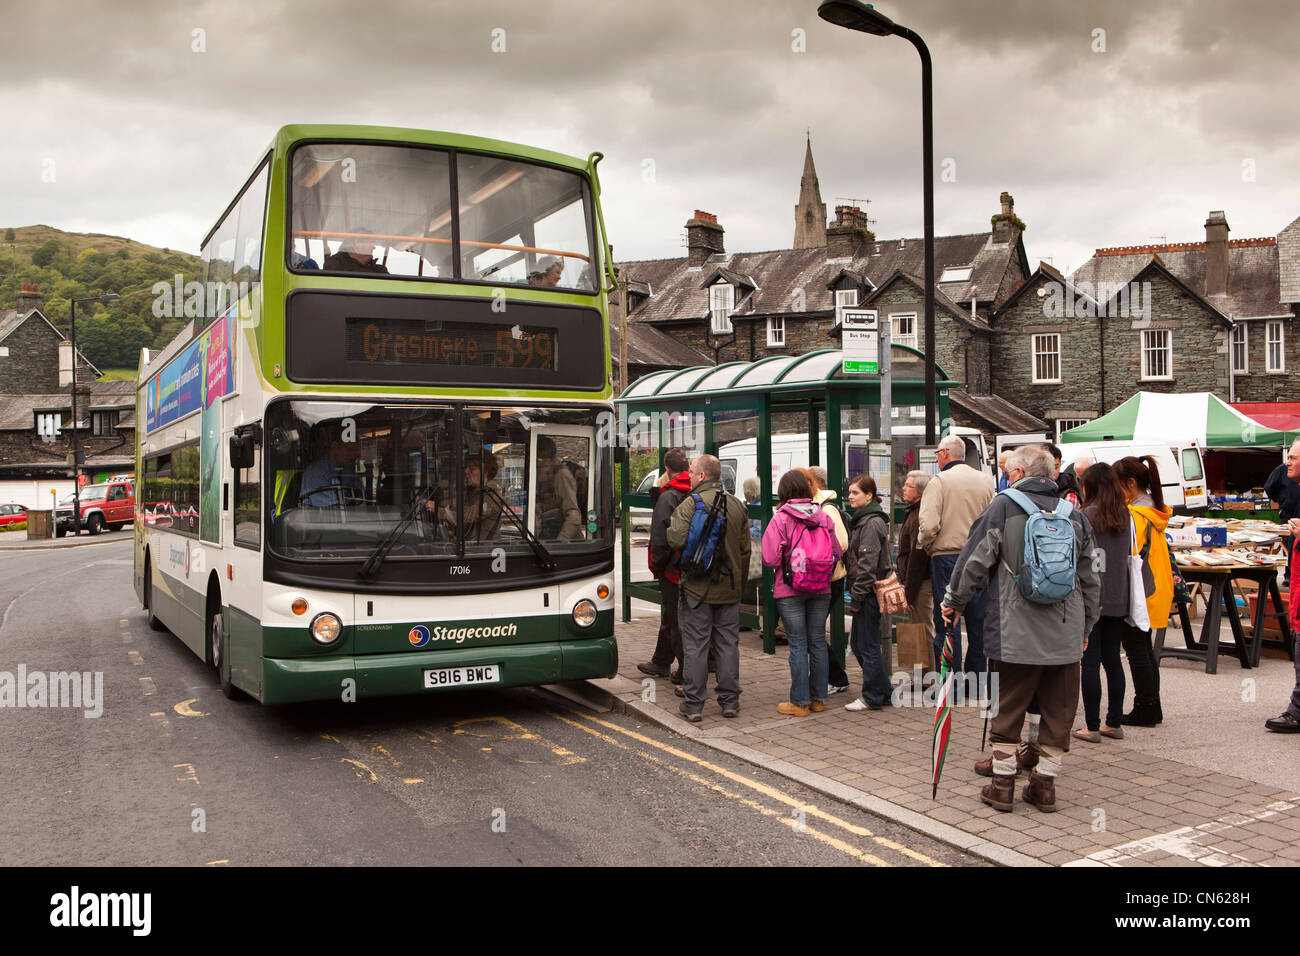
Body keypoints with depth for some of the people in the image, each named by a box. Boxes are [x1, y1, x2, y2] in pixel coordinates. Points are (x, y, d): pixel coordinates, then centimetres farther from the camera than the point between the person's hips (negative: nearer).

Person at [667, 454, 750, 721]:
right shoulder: (737, 505, 7)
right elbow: (745, 549, 12)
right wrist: (740, 580, 22)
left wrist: (671, 524, -1)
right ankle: (730, 701, 17)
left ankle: (693, 705, 6)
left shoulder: (690, 504, -13)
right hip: (729, 589, 5)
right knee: (728, 644, 11)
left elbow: (676, 539, -22)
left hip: (697, 588, -5)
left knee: (695, 646, 1)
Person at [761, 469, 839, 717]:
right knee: (818, 641, 12)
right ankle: (818, 698, 20)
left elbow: (770, 558, -14)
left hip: (790, 589, -4)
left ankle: (800, 701, 6)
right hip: (821, 589, 4)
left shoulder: (780, 519, -11)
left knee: (798, 644, 1)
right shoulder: (824, 517, 2)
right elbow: (836, 552, 6)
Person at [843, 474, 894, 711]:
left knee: (868, 645, -2)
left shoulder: (872, 523, -15)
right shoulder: (860, 520, 16)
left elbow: (868, 563, -20)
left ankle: (872, 697, 8)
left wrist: (857, 596, -18)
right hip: (865, 592, 10)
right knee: (857, 642, 16)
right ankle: (884, 691, 24)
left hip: (869, 593, -10)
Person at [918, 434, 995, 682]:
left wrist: (925, 546, 0)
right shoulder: (985, 481, 7)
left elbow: (929, 524, -17)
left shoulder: (939, 481, -9)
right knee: (977, 622, 11)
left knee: (947, 623, 0)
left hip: (946, 557, -5)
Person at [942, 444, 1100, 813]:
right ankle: (1045, 783, 18)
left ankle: (1003, 782, 13)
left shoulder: (1003, 506, -4)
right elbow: (1090, 579, 13)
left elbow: (976, 560, -5)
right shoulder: (1075, 515, 8)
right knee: (1058, 710, 12)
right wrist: (1085, 627, 24)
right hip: (1066, 636, 3)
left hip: (1016, 632, -3)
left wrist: (954, 601, 9)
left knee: (1009, 709, 8)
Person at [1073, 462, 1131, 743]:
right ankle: (1114, 723, 19)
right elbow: (1128, 554, 13)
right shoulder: (1125, 516, 6)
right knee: (1113, 661, 13)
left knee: (1091, 662, -1)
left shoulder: (1086, 515, -12)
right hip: (1118, 599, 6)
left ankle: (1092, 727, 2)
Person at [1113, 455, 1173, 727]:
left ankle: (1145, 710, 6)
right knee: (1144, 649, 16)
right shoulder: (1154, 511, 9)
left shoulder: (1134, 515, -20)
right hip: (1154, 591, 9)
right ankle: (1152, 707, 24)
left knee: (1136, 650, 0)